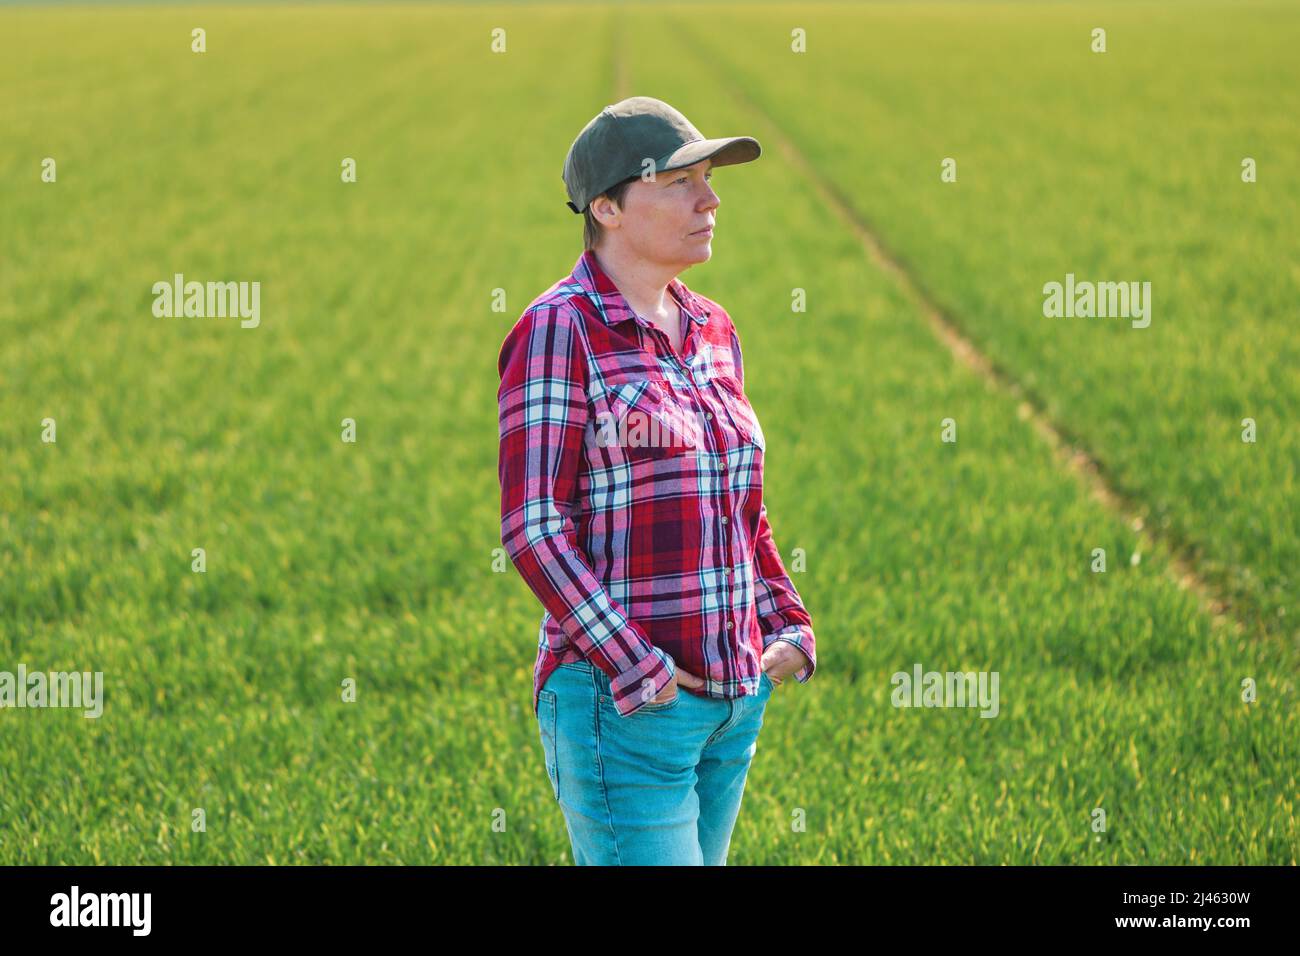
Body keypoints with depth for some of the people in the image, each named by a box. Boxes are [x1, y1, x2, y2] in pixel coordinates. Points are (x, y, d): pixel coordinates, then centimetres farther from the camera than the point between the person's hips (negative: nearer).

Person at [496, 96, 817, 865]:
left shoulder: (712, 331, 13)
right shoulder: (559, 330, -9)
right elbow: (533, 529, -15)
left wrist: (789, 629, 9)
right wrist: (639, 672, -18)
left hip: (735, 699, 7)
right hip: (624, 703, -7)